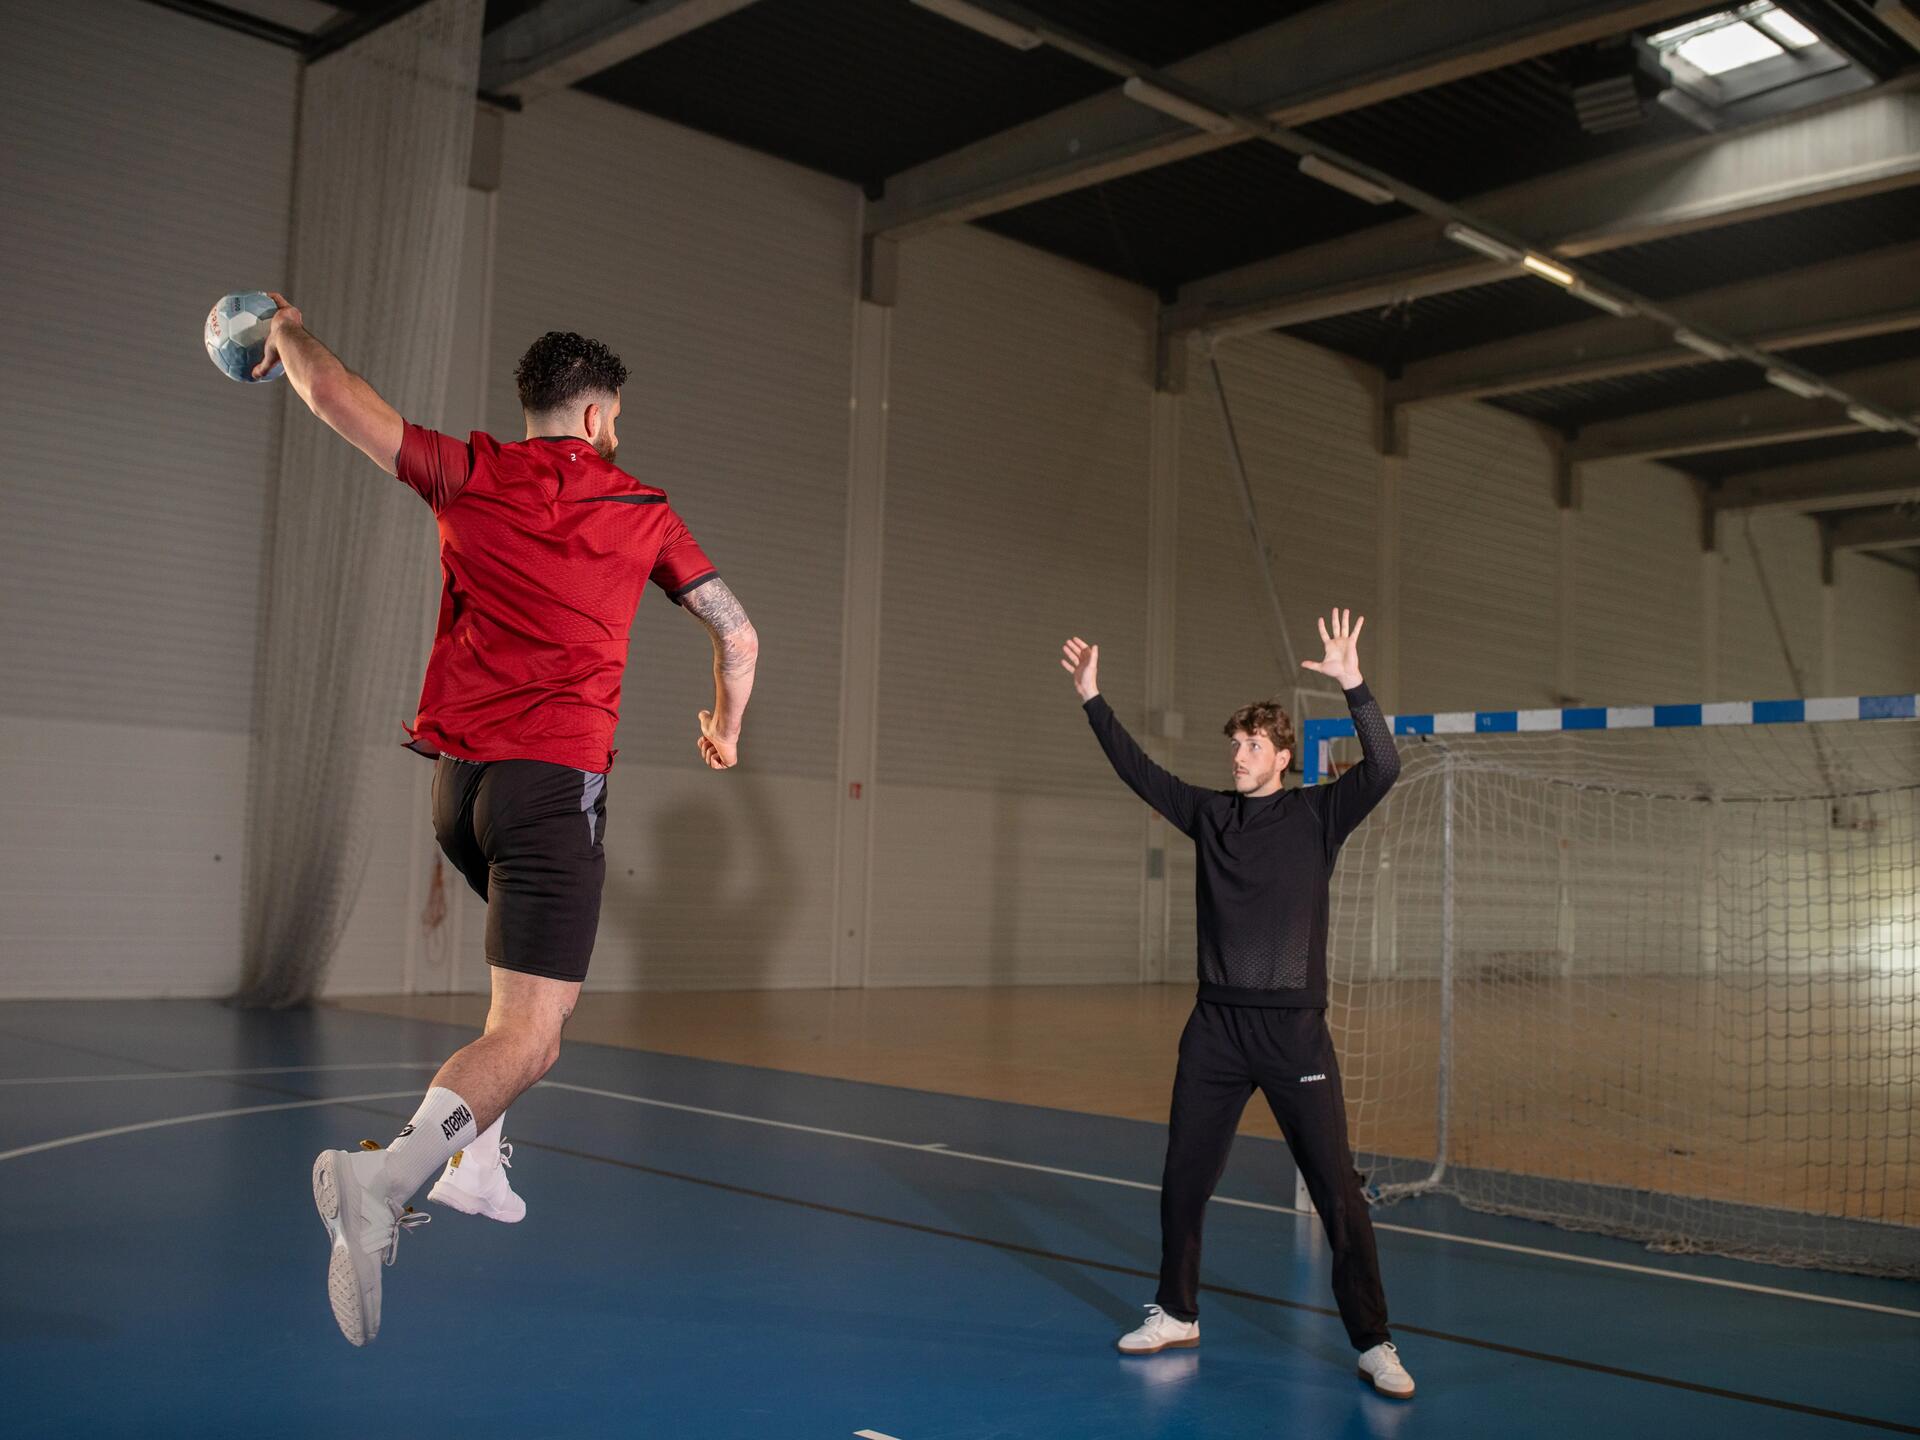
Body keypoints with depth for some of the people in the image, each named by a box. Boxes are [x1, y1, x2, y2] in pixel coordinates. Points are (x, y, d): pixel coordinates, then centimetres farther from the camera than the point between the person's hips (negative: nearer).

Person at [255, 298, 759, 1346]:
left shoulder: (472, 477, 8)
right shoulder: (640, 510, 6)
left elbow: (331, 392, 9)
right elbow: (739, 637, 10)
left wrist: (286, 330, 31)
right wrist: (725, 729, 28)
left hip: (454, 777, 5)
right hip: (556, 778, -5)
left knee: (535, 978, 29)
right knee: (528, 1037, -10)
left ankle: (474, 1152, 23)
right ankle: (388, 1176, -34)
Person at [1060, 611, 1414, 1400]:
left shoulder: (1316, 814, -3)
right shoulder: (1209, 814, 8)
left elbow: (1384, 768, -17)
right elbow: (1137, 769, 11)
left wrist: (1353, 684, -28)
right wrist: (1092, 699, 5)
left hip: (1295, 1029, -4)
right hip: (1215, 1028, 4)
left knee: (1338, 1193, -3)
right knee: (1182, 1181, 12)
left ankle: (1374, 1343, 9)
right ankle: (1177, 1314, 30)